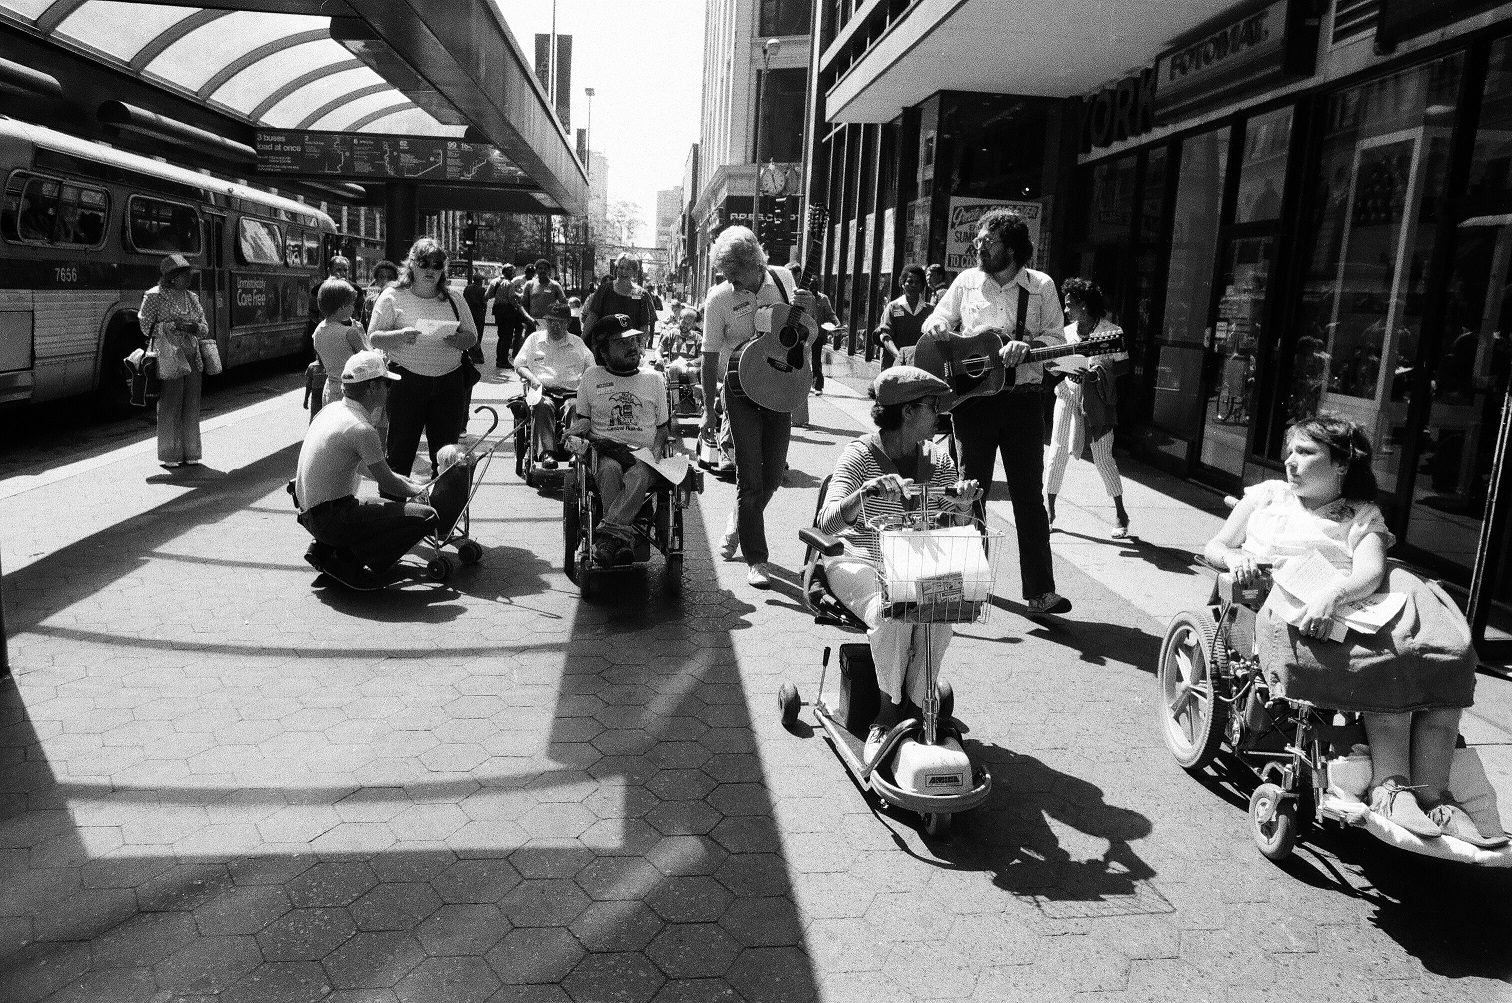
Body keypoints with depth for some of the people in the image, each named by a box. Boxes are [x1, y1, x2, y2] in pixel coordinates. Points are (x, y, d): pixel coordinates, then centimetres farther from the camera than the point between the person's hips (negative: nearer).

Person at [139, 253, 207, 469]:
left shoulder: (192, 297, 15)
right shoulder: (154, 296, -3)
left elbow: (204, 328, 16)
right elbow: (146, 326, -5)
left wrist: (196, 328, -7)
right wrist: (174, 326, -16)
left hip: (192, 358, 6)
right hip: (169, 359, -6)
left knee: (191, 406, 7)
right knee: (170, 407, -2)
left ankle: (190, 453, 15)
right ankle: (169, 456, 6)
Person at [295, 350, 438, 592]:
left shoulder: (331, 409, 9)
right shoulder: (362, 429, -18)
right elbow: (387, 484, -9)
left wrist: (400, 479, 22)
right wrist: (417, 490, 11)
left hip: (309, 514, 10)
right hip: (330, 519, -9)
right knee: (425, 516, -14)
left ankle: (324, 549, 15)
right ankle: (347, 562, -9)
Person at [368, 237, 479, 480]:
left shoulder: (452, 299, 11)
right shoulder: (393, 297, 2)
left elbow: (472, 337, 12)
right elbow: (373, 338, -1)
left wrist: (459, 340, -11)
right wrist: (399, 336, -21)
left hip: (449, 380, 3)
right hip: (407, 380, -3)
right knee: (400, 451, -1)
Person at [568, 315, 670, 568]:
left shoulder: (654, 379, 16)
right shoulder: (591, 378, 14)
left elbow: (663, 425, 18)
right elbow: (583, 419, 21)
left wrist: (656, 450, -2)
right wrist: (574, 434, -3)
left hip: (644, 455, 0)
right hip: (604, 452, 0)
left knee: (638, 476, -36)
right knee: (609, 469, -36)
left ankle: (609, 534, -44)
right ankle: (624, 537, -41)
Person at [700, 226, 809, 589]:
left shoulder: (782, 277, 1)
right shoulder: (720, 297, -9)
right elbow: (710, 357, -6)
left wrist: (805, 309, -7)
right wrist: (708, 410, -8)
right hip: (741, 391, -4)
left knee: (773, 473, 9)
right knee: (750, 475, -4)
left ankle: (737, 524, 37)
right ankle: (756, 560, 6)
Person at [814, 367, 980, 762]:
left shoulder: (938, 459, 4)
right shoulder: (860, 454, -11)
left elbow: (952, 529, 3)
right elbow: (827, 523, -23)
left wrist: (962, 505, -20)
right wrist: (864, 493, -41)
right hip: (859, 562, -4)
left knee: (939, 618, -27)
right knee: (891, 615, -34)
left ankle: (902, 712, -8)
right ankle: (890, 709, -10)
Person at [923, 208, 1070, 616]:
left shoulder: (1041, 285, 4)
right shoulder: (967, 280, 7)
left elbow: (1056, 338, 1)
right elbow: (937, 321, 16)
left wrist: (1026, 346, -19)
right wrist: (936, 326, -8)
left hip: (1023, 397, -1)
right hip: (973, 396, 1)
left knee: (1029, 495, -2)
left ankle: (1040, 591, -1)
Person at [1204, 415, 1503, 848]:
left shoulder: (1364, 515, 21)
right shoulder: (1267, 495, 24)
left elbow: (1370, 572, 1)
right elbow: (1213, 547, 22)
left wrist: (1333, 595, -22)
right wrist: (1236, 558, -3)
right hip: (1284, 608, -2)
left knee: (1445, 655, -26)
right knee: (1390, 655, -31)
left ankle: (1432, 796, -27)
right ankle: (1389, 785, -33)